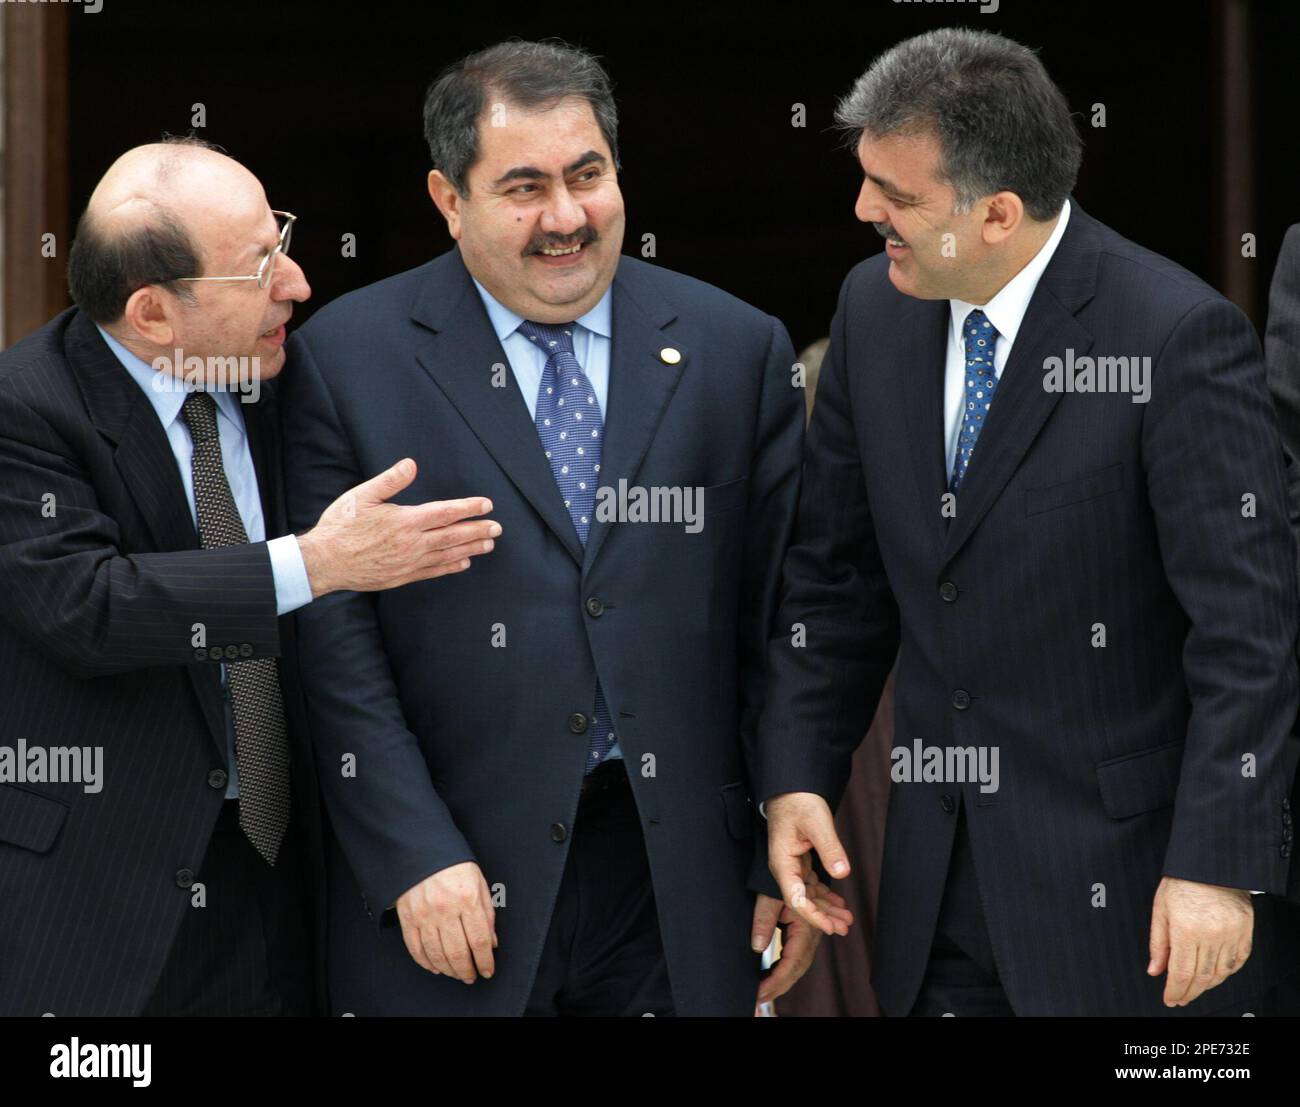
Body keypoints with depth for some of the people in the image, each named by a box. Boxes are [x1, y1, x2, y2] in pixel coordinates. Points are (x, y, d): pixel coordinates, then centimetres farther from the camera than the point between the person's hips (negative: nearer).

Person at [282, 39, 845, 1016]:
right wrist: (414, 858, -11)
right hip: (456, 890, -2)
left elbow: (777, 622, 6)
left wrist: (789, 860, 3)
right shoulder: (347, 359, -1)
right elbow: (333, 640, -4)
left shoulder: (738, 349, 6)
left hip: (677, 885, 2)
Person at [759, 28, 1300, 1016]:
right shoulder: (875, 308, 3)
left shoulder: (1179, 336, -17)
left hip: (1128, 875, -6)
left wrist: (1218, 864, -19)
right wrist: (797, 775, 3)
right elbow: (836, 572, 11)